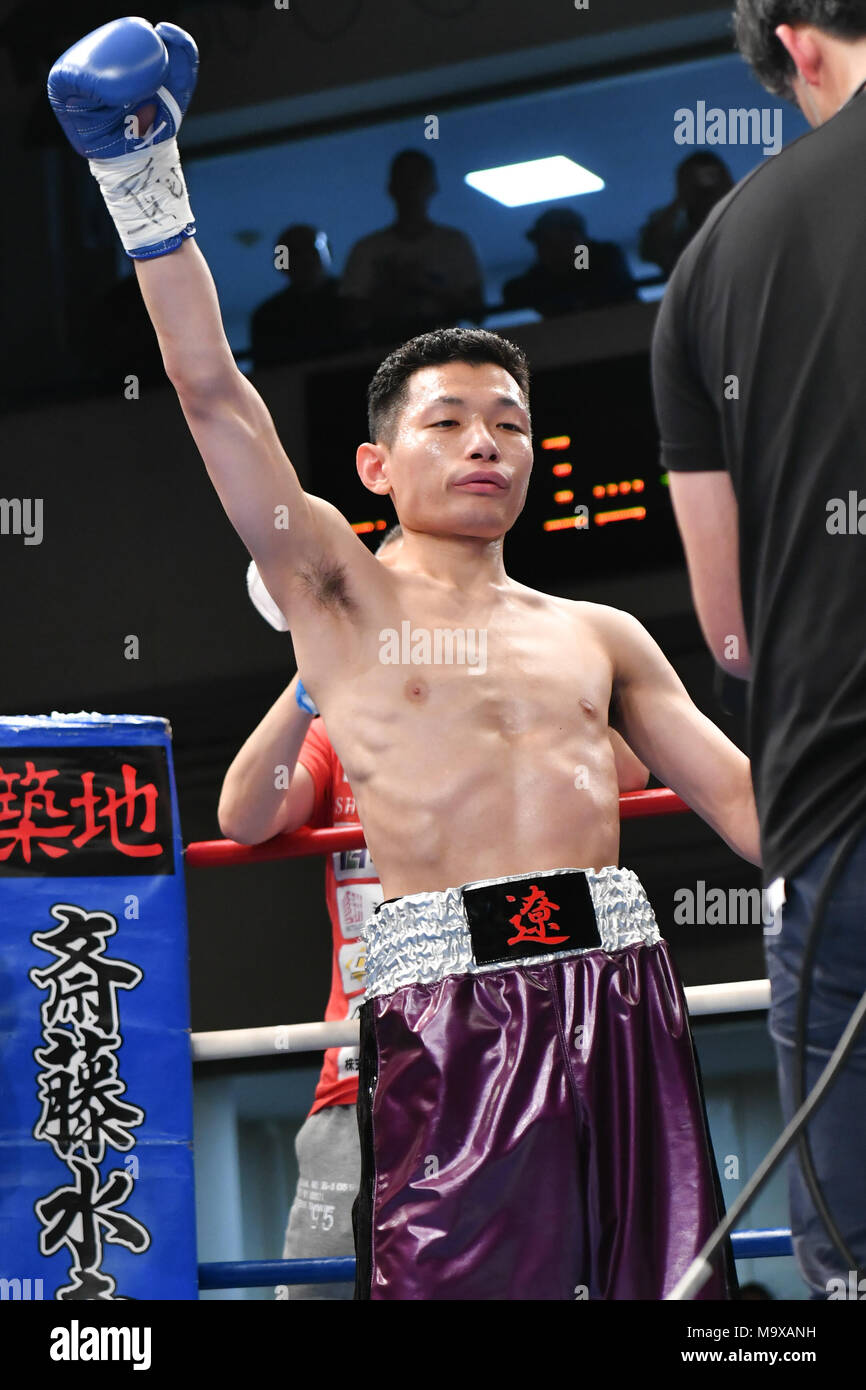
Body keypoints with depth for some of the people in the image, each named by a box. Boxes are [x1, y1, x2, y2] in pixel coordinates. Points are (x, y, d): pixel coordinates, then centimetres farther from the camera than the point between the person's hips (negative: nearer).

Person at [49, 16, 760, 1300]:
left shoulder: (600, 637, 21)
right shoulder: (343, 592, 11)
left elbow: (736, 788, 19)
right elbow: (213, 390, 3)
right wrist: (147, 190, -1)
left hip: (622, 981, 4)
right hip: (448, 996, -4)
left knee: (662, 1274, -1)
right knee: (454, 1277, -12)